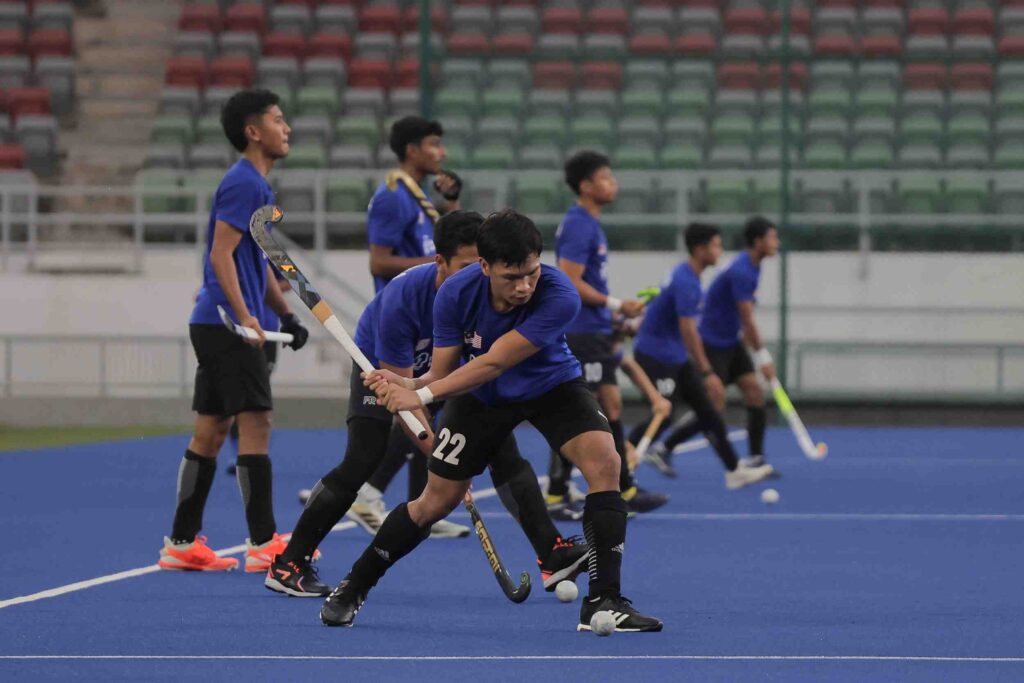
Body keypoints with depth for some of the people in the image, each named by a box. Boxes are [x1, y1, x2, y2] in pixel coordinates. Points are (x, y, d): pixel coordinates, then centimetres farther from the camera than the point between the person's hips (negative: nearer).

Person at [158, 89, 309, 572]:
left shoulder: (256, 184, 19)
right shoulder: (244, 183, -13)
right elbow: (221, 254, -20)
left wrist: (286, 314, 27)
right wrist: (244, 315, -26)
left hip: (218, 326, 10)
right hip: (225, 323, -10)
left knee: (211, 430, 10)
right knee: (255, 424, -10)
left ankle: (182, 543, 12)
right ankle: (263, 545, -10)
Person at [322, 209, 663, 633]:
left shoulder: (558, 297, -37)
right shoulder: (456, 294, -27)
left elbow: (493, 364, -38)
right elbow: (442, 374, -20)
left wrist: (422, 395, -42)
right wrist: (403, 386, -41)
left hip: (552, 386, -1)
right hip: (481, 396, 1)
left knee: (604, 462, -25)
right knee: (436, 502, 4)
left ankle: (602, 602, -20)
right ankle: (351, 589, 25)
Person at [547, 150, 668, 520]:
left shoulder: (590, 225, 16)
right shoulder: (578, 227, -15)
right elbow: (570, 282, -22)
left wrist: (613, 318, 21)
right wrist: (615, 305, -19)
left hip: (595, 335, 10)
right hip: (580, 335, -10)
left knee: (611, 406, 10)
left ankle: (625, 490, 13)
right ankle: (555, 495, 0)